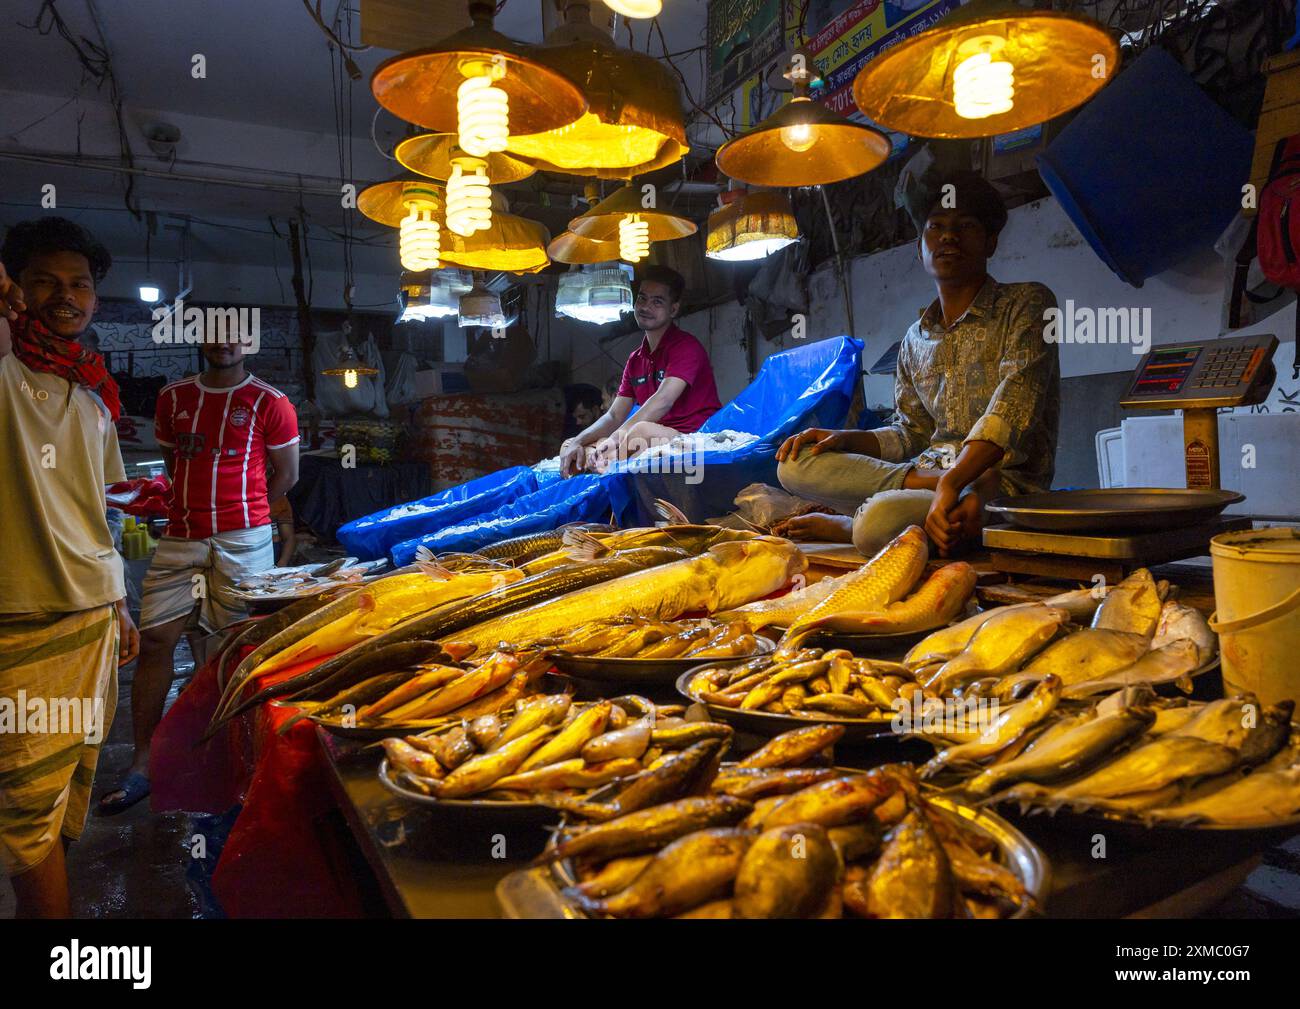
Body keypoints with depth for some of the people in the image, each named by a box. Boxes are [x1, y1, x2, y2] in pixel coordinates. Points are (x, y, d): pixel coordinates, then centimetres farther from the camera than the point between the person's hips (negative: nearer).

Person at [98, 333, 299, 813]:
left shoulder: (271, 403, 1)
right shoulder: (174, 397, 13)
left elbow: (286, 473, 5)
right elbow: (172, 460, 23)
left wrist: (240, 513, 3)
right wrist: (196, 507, 11)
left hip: (243, 540, -4)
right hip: (179, 539, 4)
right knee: (154, 639, 1)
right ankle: (143, 763, 11)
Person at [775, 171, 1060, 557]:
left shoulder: (1027, 304, -1)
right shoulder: (915, 340, 17)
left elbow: (1014, 408, -16)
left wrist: (952, 483, -30)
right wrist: (844, 439, -1)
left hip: (1007, 487, -7)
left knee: (878, 522, -38)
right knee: (795, 463, -10)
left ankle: (843, 525, -3)